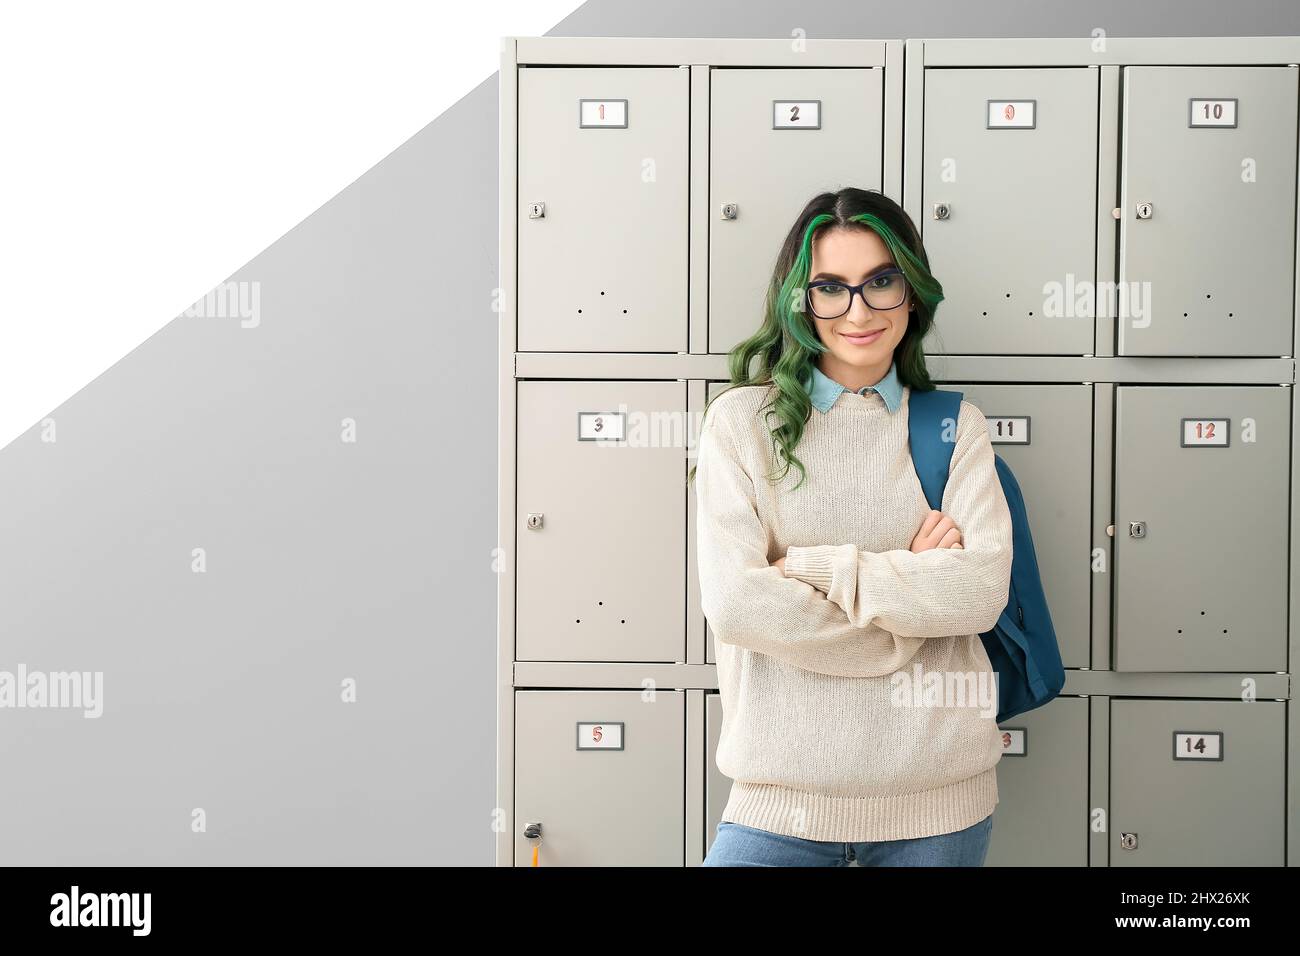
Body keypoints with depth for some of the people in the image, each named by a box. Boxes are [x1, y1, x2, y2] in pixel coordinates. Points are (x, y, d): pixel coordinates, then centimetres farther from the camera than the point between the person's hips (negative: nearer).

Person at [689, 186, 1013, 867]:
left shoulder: (956, 427, 6)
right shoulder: (741, 419, -1)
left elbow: (982, 589, -8)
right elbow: (733, 601, -12)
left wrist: (811, 568, -13)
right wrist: (915, 598, -8)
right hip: (784, 790, -2)